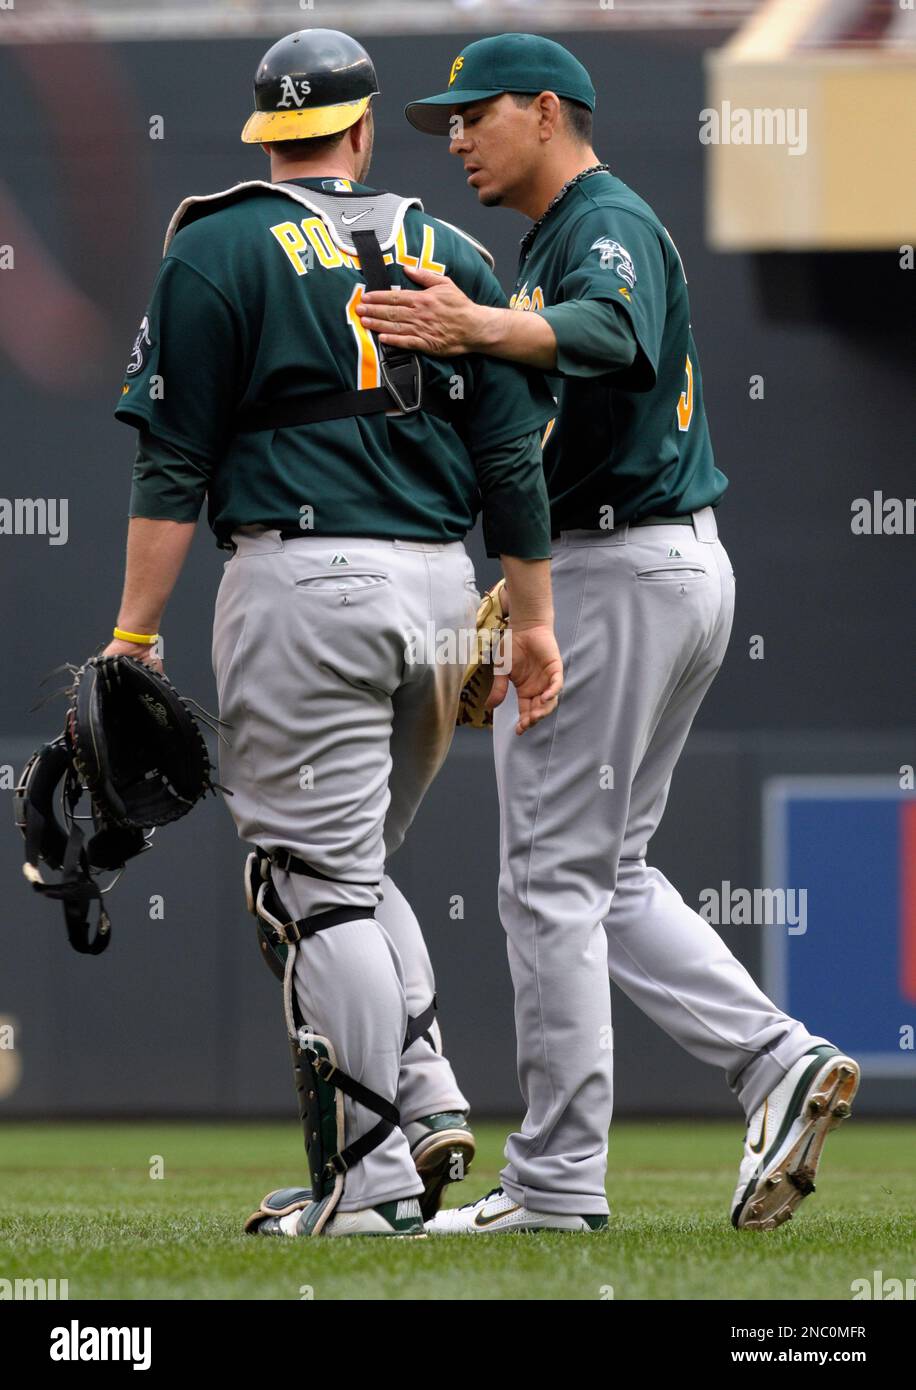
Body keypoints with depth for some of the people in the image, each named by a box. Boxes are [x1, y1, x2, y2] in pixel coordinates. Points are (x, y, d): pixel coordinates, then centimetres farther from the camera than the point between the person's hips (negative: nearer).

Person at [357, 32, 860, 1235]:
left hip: (622, 576, -11)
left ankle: (556, 1183, -5)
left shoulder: (609, 223, -12)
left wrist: (481, 330, -53)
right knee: (606, 873, 13)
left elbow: (612, 334, -36)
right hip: (677, 563, 11)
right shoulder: (554, 238, 22)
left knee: (553, 878, -7)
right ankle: (779, 1061, 2)